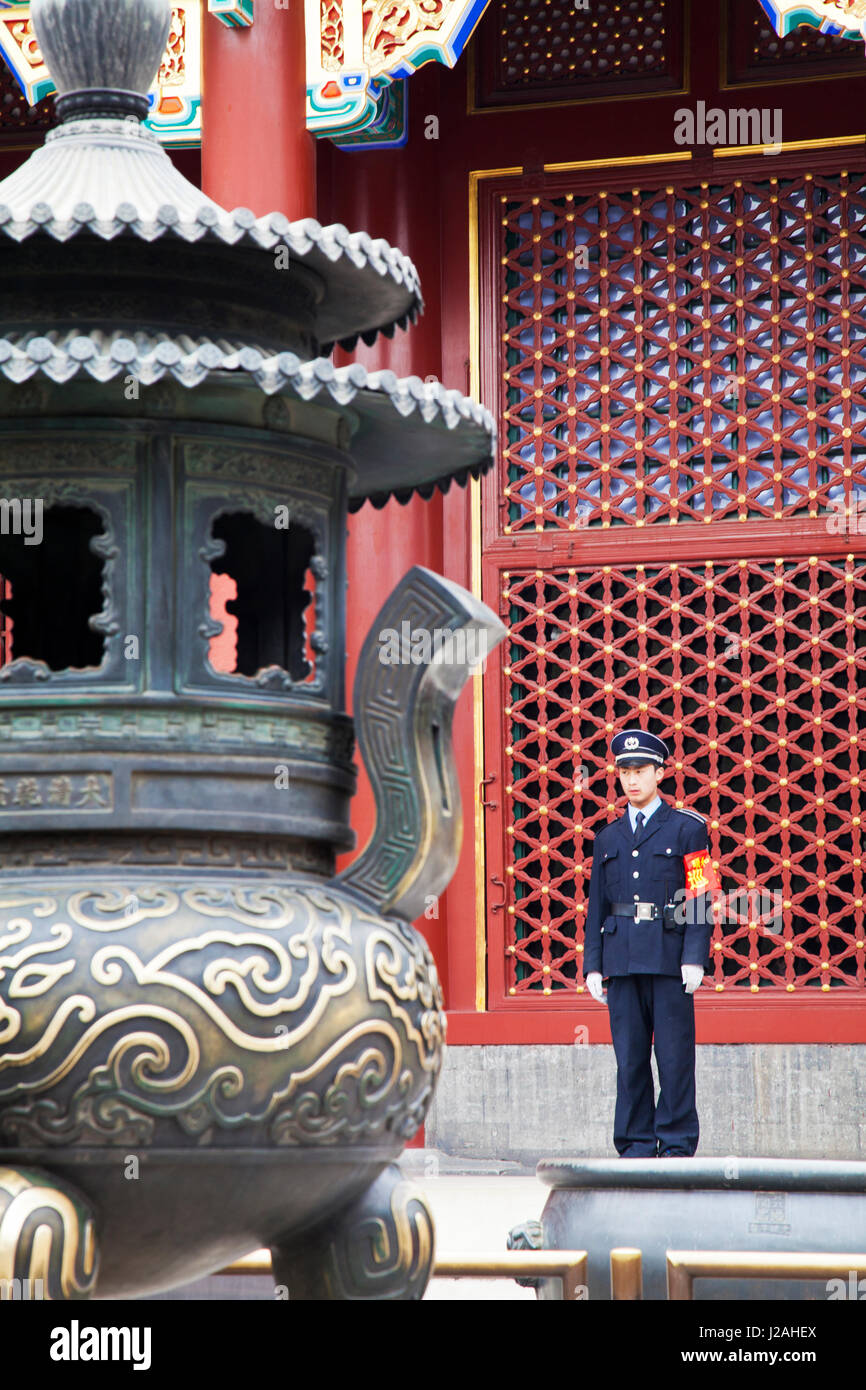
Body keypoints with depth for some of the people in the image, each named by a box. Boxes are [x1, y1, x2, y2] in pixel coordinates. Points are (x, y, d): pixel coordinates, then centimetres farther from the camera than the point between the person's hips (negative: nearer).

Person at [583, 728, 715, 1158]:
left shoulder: (686, 829, 4)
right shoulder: (608, 838, 16)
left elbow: (701, 898, -1)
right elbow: (597, 906, 15)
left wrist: (694, 958, -10)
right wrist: (593, 965, 7)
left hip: (669, 956, -3)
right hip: (621, 957, 3)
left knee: (674, 1057, -3)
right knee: (629, 1058, 4)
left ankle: (677, 1145, 3)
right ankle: (636, 1146, 9)